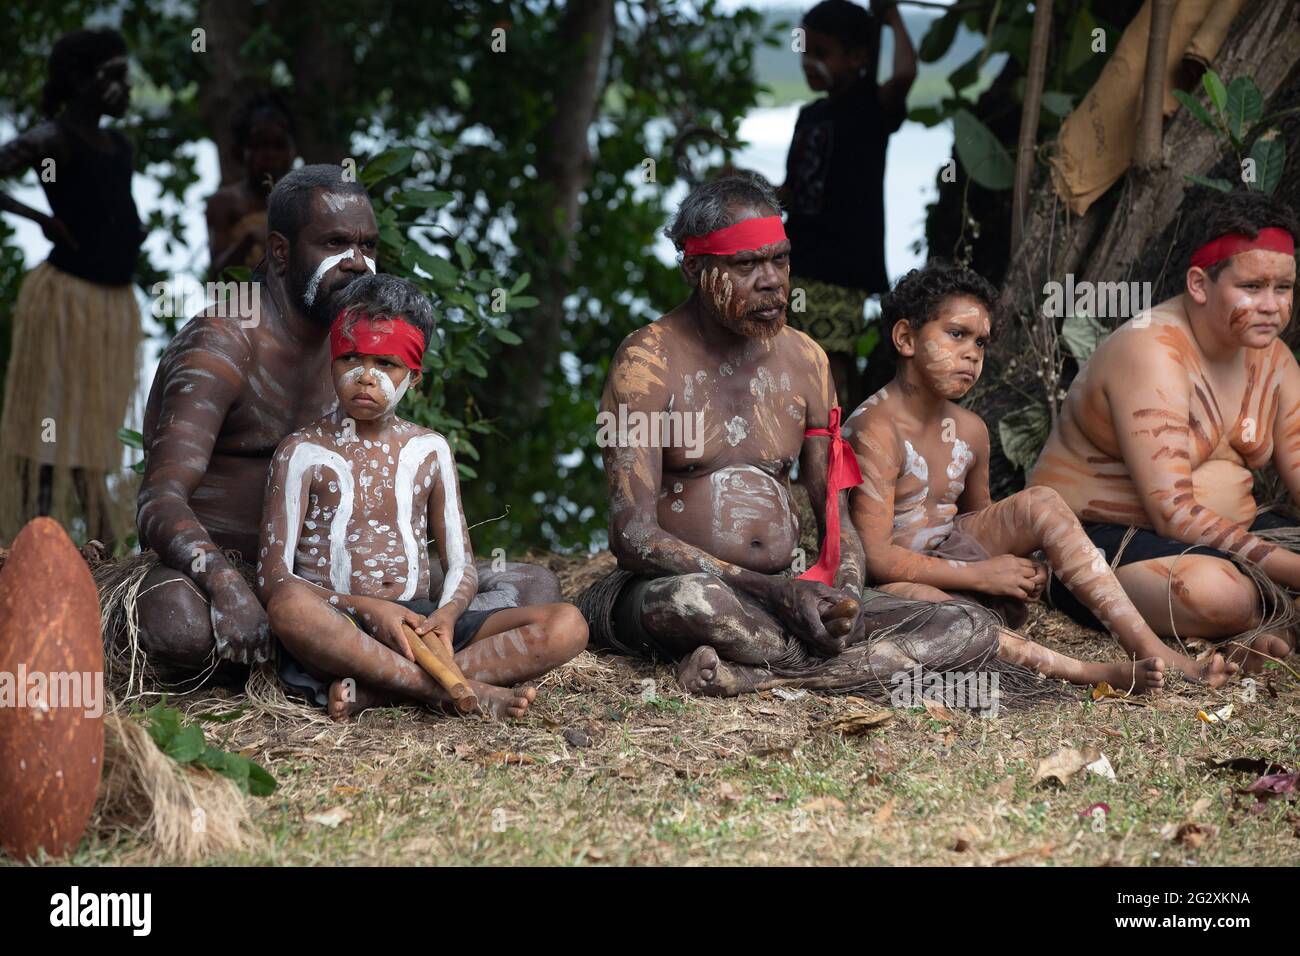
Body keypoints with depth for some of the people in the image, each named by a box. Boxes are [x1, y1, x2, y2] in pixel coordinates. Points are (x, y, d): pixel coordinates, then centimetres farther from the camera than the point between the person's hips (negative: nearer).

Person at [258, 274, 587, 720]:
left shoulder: (429, 450, 15)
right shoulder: (303, 453, 4)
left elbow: (461, 565, 14)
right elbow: (273, 578, -5)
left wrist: (447, 613, -12)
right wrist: (367, 607, -19)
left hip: (419, 621, 4)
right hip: (336, 625, -4)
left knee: (567, 626, -18)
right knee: (290, 605, -41)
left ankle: (371, 692, -30)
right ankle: (462, 690, -36)